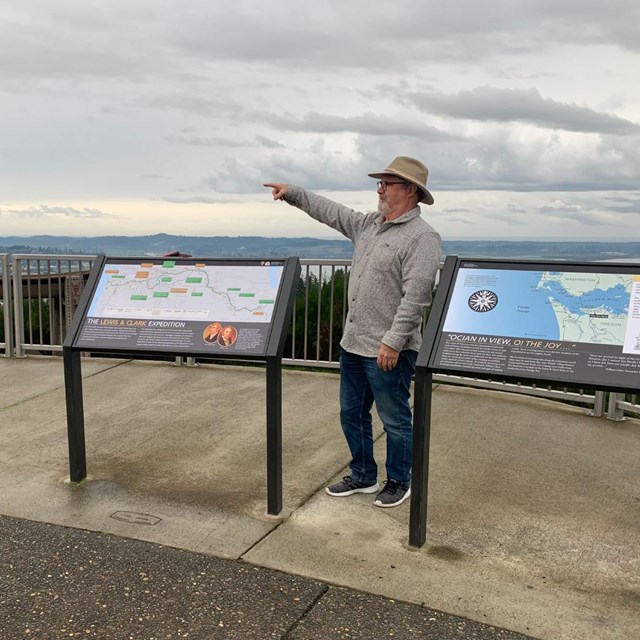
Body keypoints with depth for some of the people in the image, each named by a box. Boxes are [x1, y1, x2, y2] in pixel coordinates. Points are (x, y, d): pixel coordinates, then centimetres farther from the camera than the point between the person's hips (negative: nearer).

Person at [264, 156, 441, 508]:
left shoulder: (422, 237, -15)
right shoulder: (369, 224, 11)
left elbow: (415, 296, -22)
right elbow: (330, 211, 24)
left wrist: (393, 342, -24)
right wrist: (291, 192, 23)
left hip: (388, 351, -9)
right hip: (353, 343, 9)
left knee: (395, 420, 6)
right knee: (352, 414, 18)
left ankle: (399, 482, 26)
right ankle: (363, 476, 34)